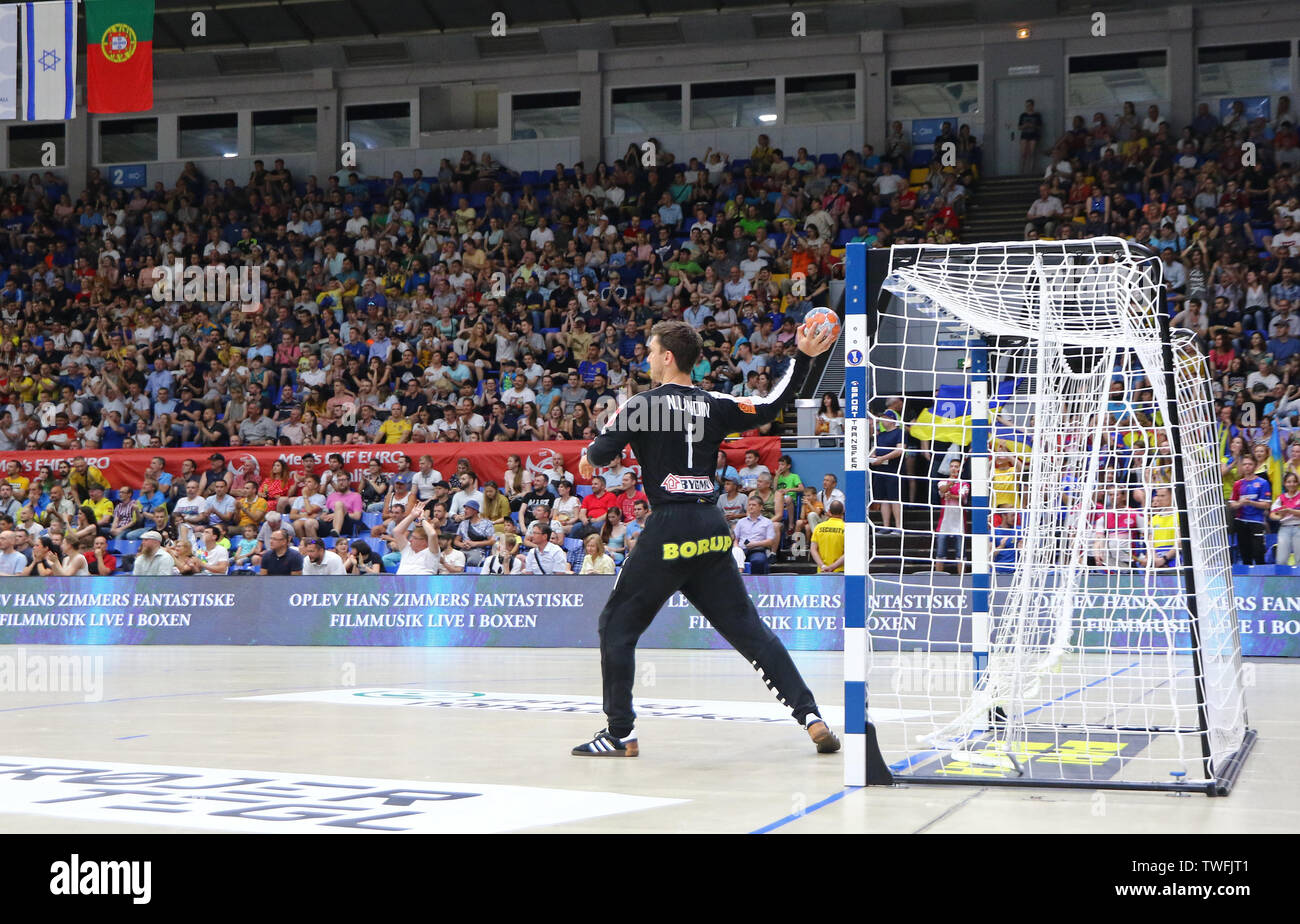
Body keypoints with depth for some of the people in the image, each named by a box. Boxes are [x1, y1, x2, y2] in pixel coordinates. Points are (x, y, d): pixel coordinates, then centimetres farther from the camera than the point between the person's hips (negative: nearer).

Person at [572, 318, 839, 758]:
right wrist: (802, 358, 20)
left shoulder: (642, 404, -4)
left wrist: (588, 457, 20)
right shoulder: (715, 405, 8)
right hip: (713, 526, 5)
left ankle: (619, 733, 7)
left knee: (617, 625, 8)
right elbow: (768, 408, 16)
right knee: (748, 627, 9)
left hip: (669, 529, -5)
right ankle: (810, 715, 1)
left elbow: (596, 455, -4)